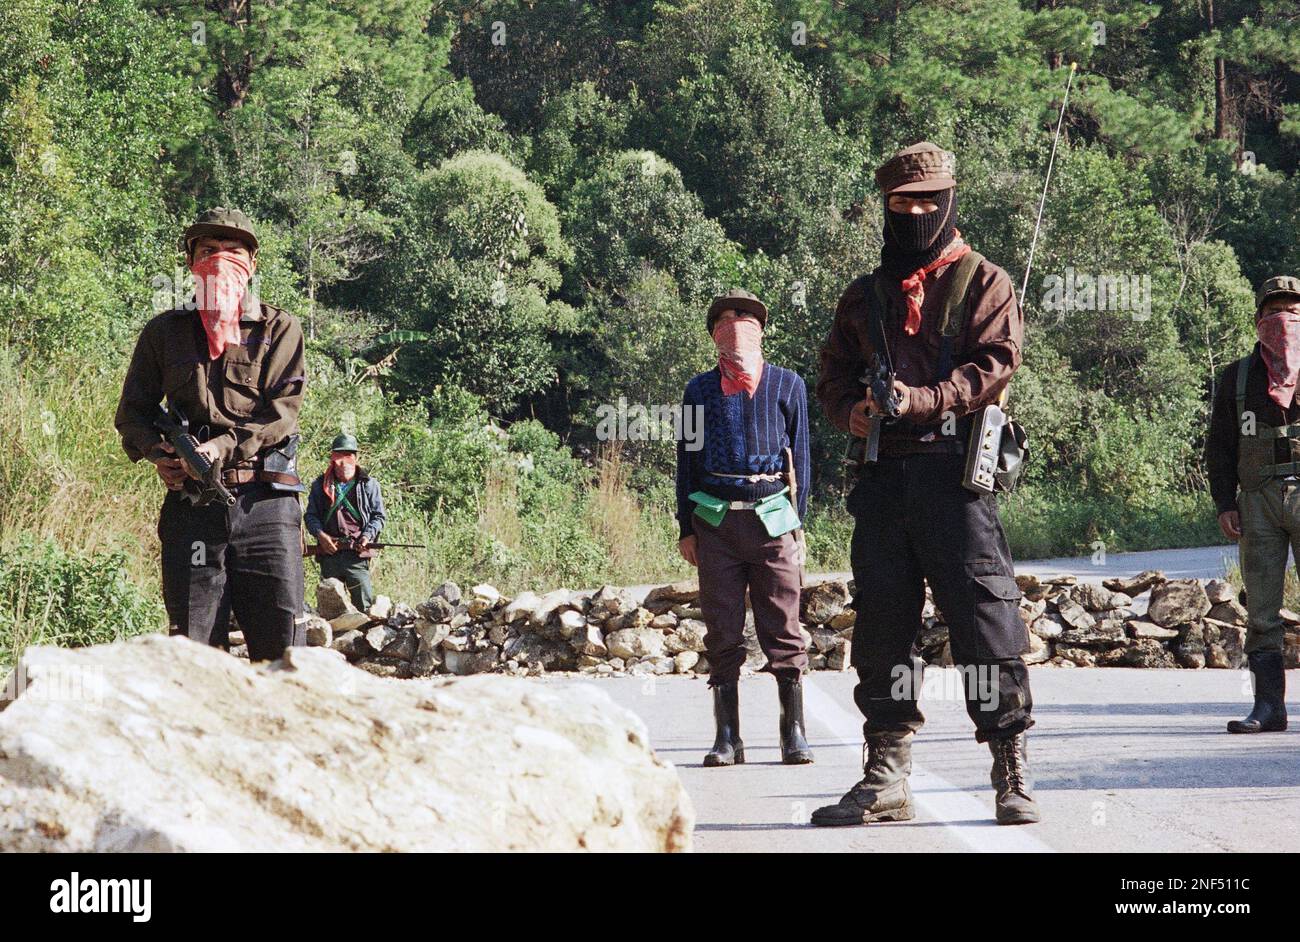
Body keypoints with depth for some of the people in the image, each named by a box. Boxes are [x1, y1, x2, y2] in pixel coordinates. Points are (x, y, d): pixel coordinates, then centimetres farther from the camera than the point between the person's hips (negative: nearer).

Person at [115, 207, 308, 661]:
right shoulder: (164, 331, 15)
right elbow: (132, 412, 16)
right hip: (191, 504, 2)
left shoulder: (279, 329, 9)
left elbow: (282, 412, -3)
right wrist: (158, 451, -6)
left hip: (265, 503, -2)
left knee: (283, 650, -6)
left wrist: (224, 447, -17)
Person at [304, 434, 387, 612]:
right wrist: (320, 534, -5)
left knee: (364, 605, -10)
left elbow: (378, 515, 8)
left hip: (357, 555, -2)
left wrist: (368, 536, -9)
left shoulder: (368, 485, 9)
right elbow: (310, 515, 13)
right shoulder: (320, 485, 14)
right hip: (329, 553, 2)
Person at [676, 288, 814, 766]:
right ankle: (727, 737, 4)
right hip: (715, 521, 1)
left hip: (772, 516, -1)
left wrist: (797, 522, 4)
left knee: (783, 629, -3)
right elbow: (687, 460, 13)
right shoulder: (700, 390, 12)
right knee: (722, 632, 1)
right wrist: (687, 528, 7)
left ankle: (794, 732, 2)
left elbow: (799, 457, 10)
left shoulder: (787, 385, 9)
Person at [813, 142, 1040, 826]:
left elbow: (996, 365, -7)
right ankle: (886, 781, 11)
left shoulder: (982, 283, 6)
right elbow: (833, 375, 20)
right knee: (880, 622, 4)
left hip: (956, 471, -5)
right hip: (884, 475, 5)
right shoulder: (864, 297, 20)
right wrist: (851, 408, -3)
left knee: (984, 619, -8)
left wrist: (924, 399, -19)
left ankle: (1012, 776, -4)